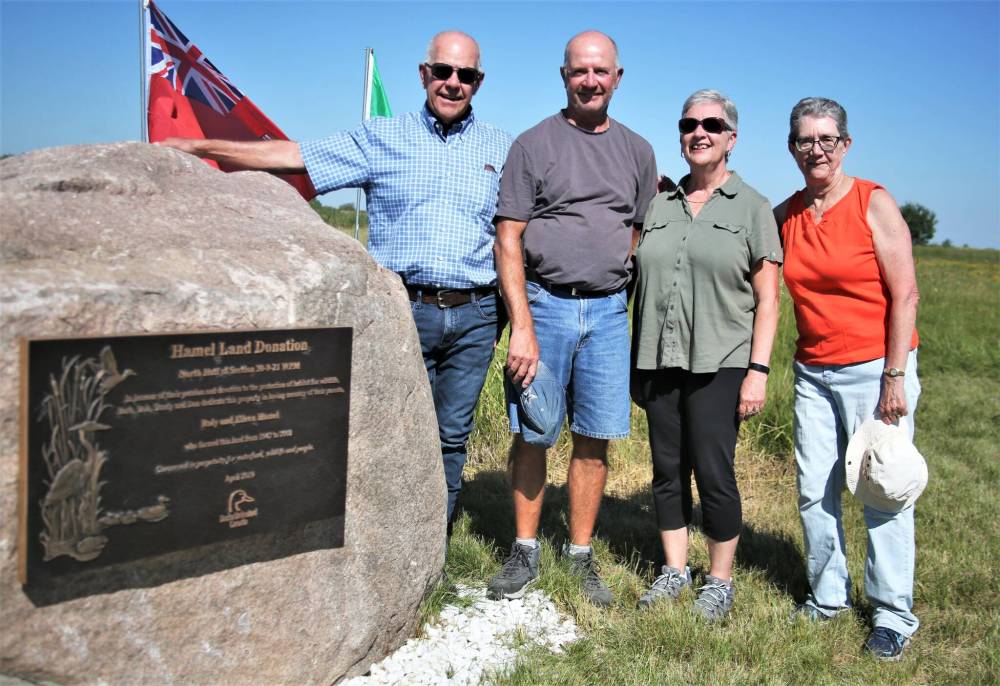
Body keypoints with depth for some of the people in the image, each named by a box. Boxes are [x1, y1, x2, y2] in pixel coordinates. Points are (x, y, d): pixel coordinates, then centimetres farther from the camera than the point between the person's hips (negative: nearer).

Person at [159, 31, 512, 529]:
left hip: (474, 316, 2)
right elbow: (291, 156, 3)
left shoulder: (501, 148, 11)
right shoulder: (381, 139, 6)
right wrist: (198, 147, -2)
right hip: (403, 311, -1)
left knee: (452, 435, 7)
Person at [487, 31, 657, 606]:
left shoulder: (637, 151, 13)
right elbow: (509, 241, -4)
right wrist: (522, 326, -13)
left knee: (595, 440, 5)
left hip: (608, 310, 3)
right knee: (531, 435, 2)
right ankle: (525, 553, 18)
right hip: (544, 303, -3)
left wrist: (639, 313, 5)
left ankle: (581, 556, 19)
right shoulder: (534, 144, 2)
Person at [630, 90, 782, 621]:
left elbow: (767, 298, -1)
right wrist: (634, 362, 9)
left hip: (719, 364, -4)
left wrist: (758, 370, -9)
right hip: (659, 361, 4)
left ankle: (720, 581, 17)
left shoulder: (752, 208, 3)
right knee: (667, 471, 10)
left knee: (714, 473, -2)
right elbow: (640, 281, 14)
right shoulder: (659, 205, 13)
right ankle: (674, 572, 25)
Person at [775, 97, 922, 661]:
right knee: (815, 489, 7)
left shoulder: (874, 203, -6)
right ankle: (828, 595, 25)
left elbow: (905, 295, -8)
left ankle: (894, 614, 14)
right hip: (813, 371, 5)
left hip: (875, 368, -4)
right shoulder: (785, 214, 6)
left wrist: (895, 376, -13)